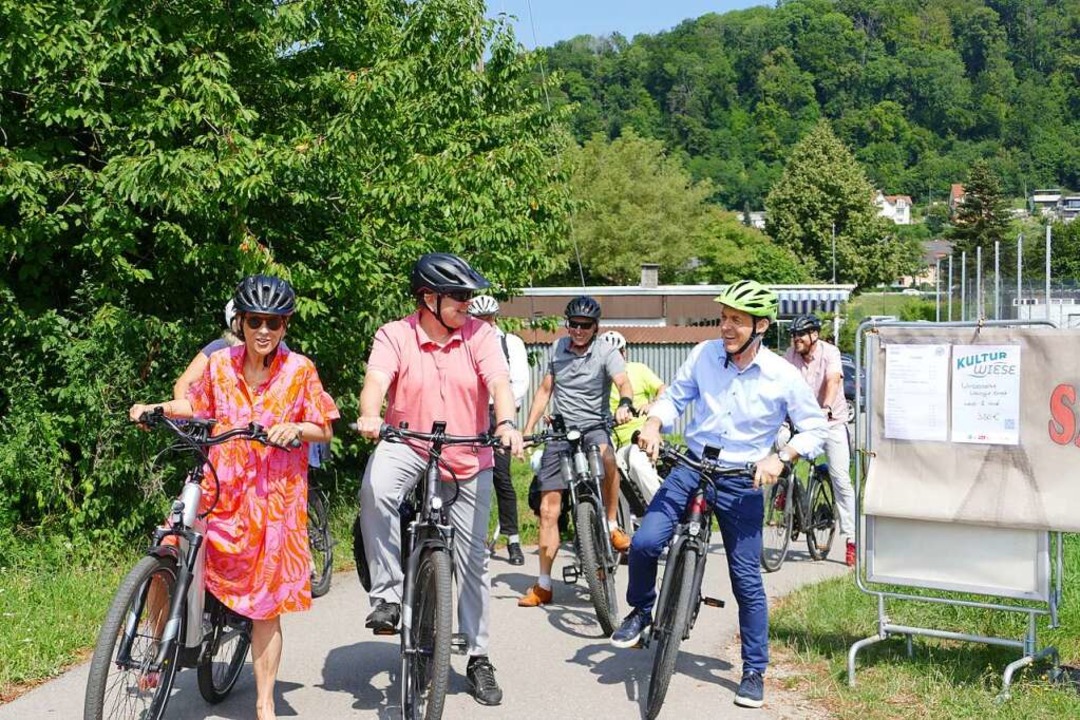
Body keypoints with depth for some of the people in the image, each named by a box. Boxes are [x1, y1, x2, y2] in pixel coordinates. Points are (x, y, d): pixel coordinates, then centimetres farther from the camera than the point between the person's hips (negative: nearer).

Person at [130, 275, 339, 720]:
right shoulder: (220, 364, 3)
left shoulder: (299, 370, -2)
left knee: (266, 604, 5)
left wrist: (295, 428, -18)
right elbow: (195, 406, 18)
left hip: (274, 497, -1)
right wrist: (156, 408, 2)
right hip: (219, 489, 2)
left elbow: (324, 431, 1)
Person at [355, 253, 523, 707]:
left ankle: (479, 657, 22)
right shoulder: (395, 336, -9)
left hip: (468, 461, 1)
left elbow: (499, 382, -19)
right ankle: (387, 593, -18)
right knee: (374, 490, -36)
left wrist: (506, 423, -39)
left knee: (472, 561, 7)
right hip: (408, 446, -1)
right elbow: (376, 379, -24)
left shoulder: (479, 335, -6)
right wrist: (369, 416, -46)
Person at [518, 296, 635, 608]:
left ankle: (611, 526, -22)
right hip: (560, 431, 4)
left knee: (605, 454, -41)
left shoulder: (606, 352, -4)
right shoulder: (557, 348, 8)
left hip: (594, 426, -3)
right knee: (549, 510, 0)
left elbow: (623, 382, -21)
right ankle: (543, 585, 10)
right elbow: (544, 391, 14)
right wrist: (527, 430, 7)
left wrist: (625, 404, -43)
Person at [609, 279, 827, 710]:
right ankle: (641, 611, 15)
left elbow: (814, 429, -1)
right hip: (691, 466, 2)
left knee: (747, 580, 4)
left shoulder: (783, 376, -11)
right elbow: (675, 395, 7)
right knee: (644, 542, -17)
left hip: (742, 482, -2)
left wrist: (779, 457, -18)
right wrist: (654, 423, -14)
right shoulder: (704, 355, -5)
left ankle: (754, 673, 22)